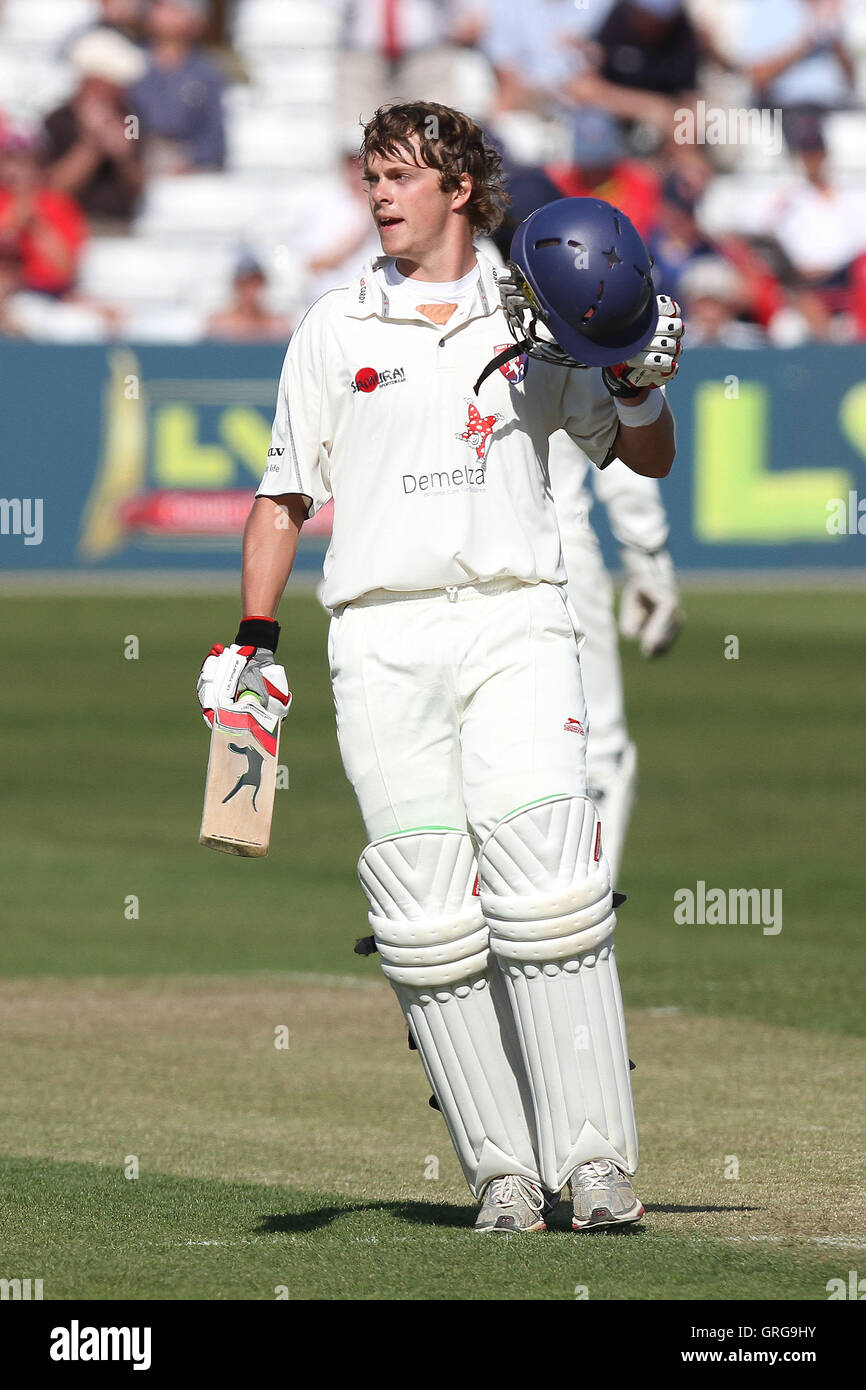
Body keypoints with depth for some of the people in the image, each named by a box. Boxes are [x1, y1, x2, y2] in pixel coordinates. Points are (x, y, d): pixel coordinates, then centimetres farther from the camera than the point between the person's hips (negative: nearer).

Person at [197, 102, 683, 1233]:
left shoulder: (539, 324, 12)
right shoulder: (336, 330, 13)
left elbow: (648, 461, 17)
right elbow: (286, 492, 15)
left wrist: (637, 382, -3)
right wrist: (253, 639, 6)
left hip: (517, 628, -1)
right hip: (382, 647, 1)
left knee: (548, 893, -14)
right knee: (429, 919, -6)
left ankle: (594, 1160, -11)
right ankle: (502, 1171, -1)